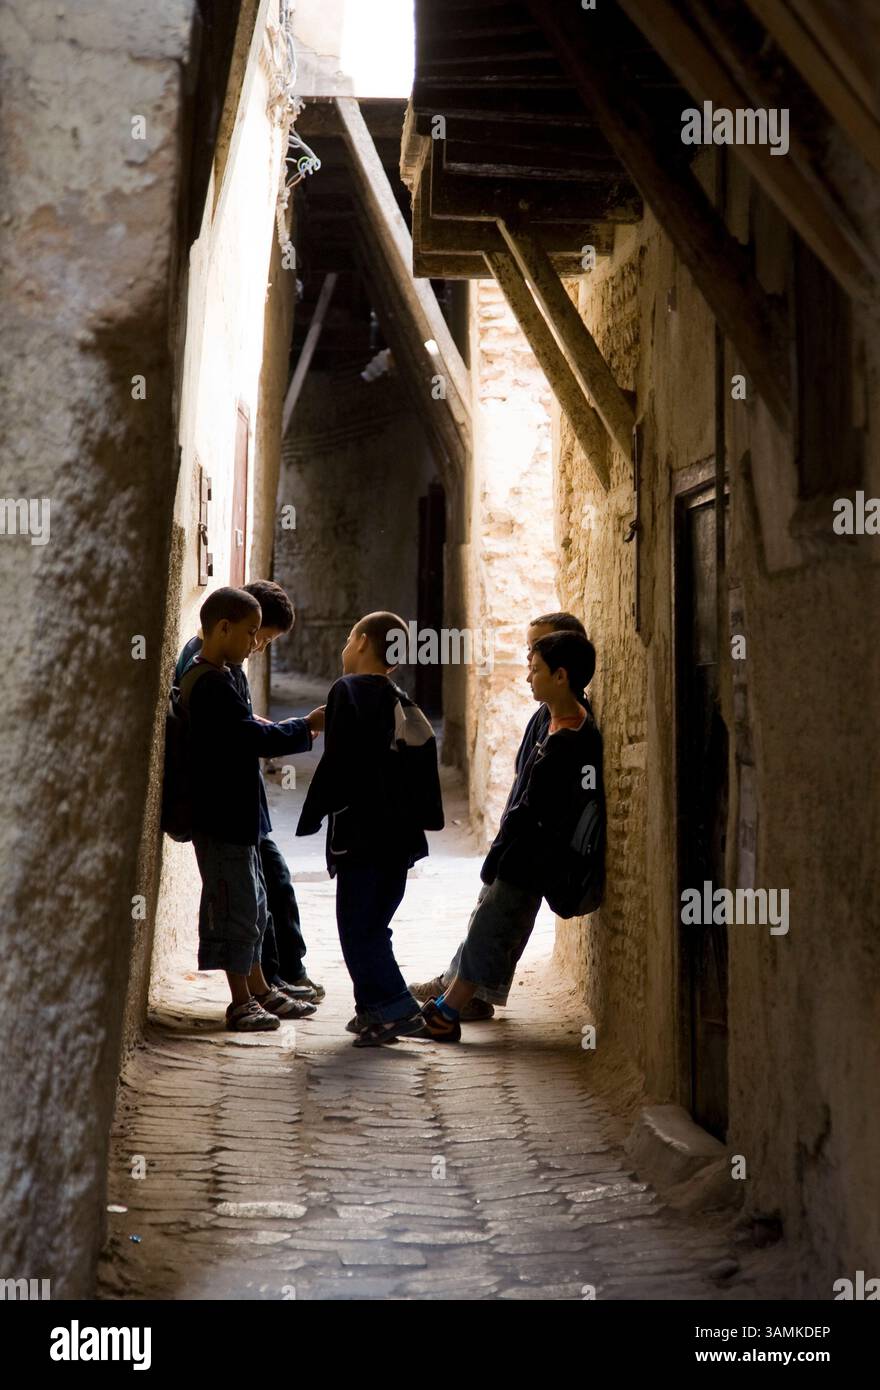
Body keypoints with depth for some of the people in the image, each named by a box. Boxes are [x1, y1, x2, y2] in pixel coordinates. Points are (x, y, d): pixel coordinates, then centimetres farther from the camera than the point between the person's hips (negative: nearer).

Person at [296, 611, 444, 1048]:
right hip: (401, 835, 8)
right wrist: (421, 819, 20)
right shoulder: (406, 707, 16)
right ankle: (374, 1010, 18)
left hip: (360, 835, -8)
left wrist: (312, 817, -8)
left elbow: (336, 764, -15)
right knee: (373, 926, 15)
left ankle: (397, 1009, -11)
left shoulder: (348, 691, -8)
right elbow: (424, 775, 17)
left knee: (357, 928, -4)